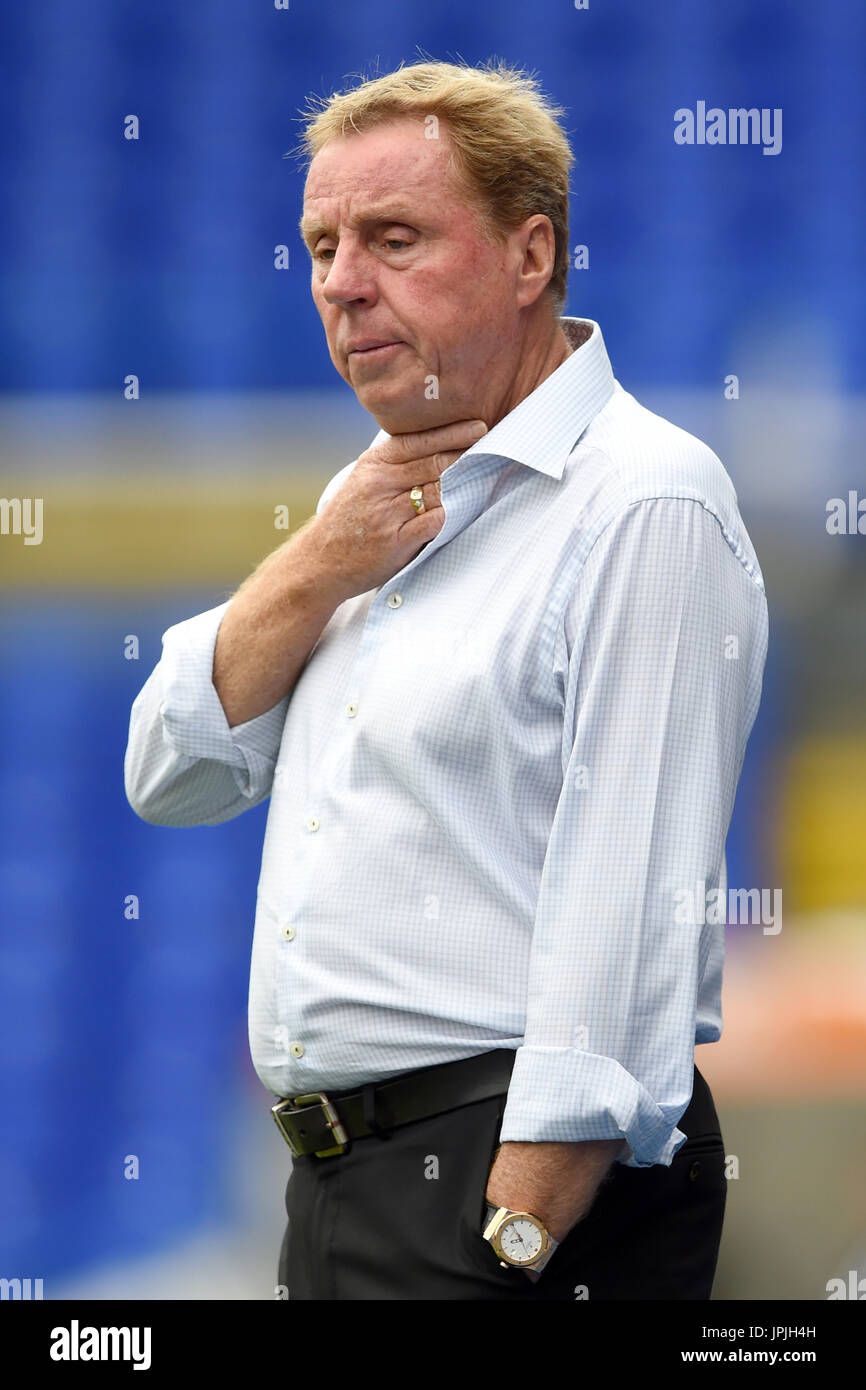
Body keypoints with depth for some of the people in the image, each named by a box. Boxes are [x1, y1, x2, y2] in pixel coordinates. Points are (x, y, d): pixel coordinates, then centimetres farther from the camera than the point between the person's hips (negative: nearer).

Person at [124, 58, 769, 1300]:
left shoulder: (646, 503, -12)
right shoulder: (379, 501, 17)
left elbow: (626, 907, -19)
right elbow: (171, 775, 13)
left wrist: (520, 1234, -25)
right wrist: (318, 568, -2)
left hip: (516, 1167, -8)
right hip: (337, 1181, 8)